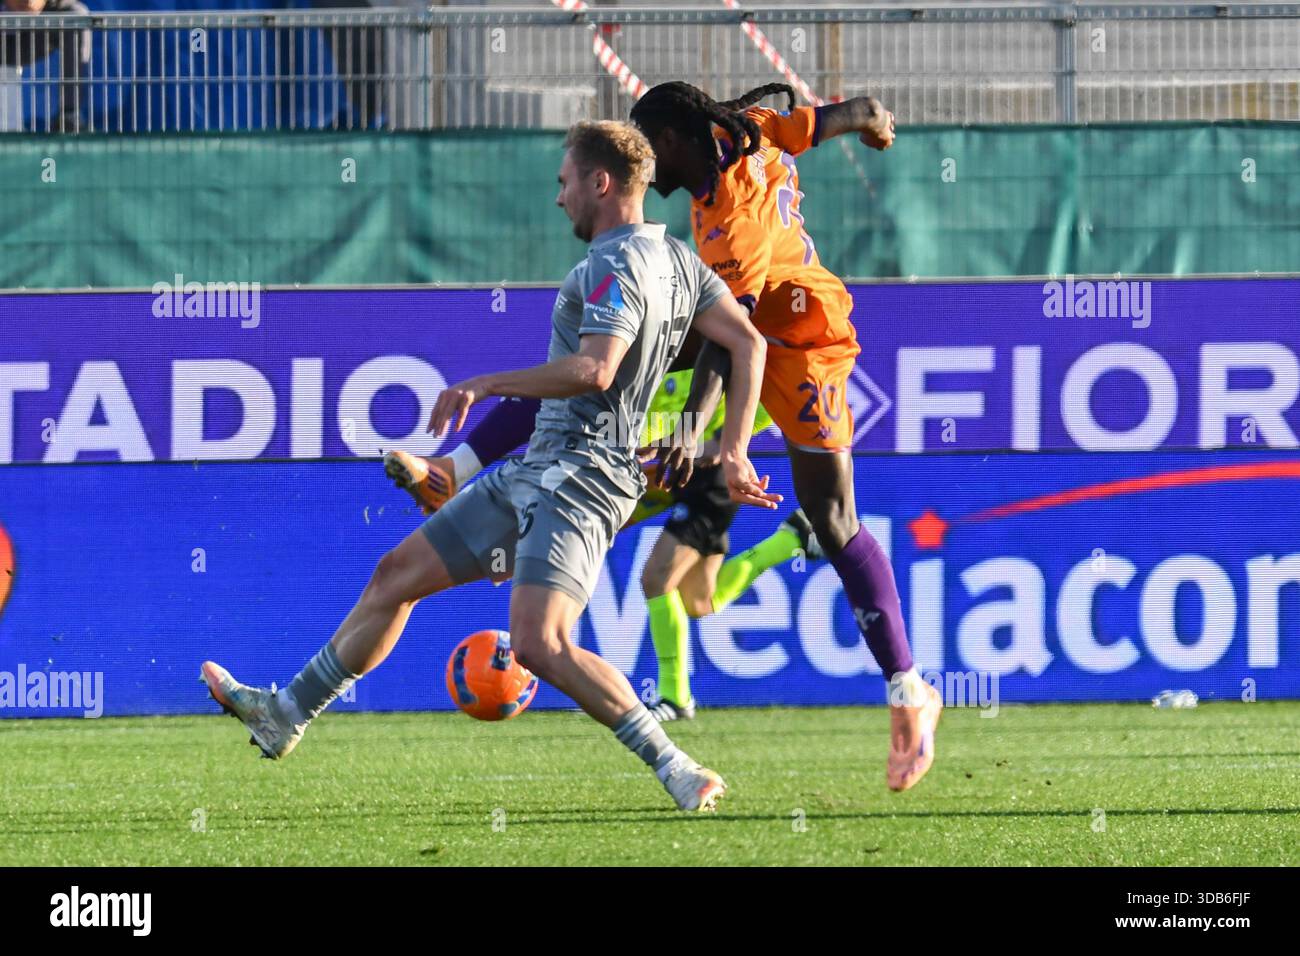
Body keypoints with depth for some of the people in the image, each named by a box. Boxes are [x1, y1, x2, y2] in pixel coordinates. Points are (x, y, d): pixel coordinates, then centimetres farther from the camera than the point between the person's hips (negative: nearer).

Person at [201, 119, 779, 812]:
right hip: (536, 470, 11)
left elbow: (593, 371, -29)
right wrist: (733, 453, 11)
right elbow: (748, 345, 12)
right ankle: (288, 712, 26)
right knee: (397, 574, 15)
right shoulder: (677, 260, 14)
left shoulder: (616, 268, -16)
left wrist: (486, 384, -20)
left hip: (578, 475, -11)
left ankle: (676, 770, -22)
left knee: (538, 644, -26)